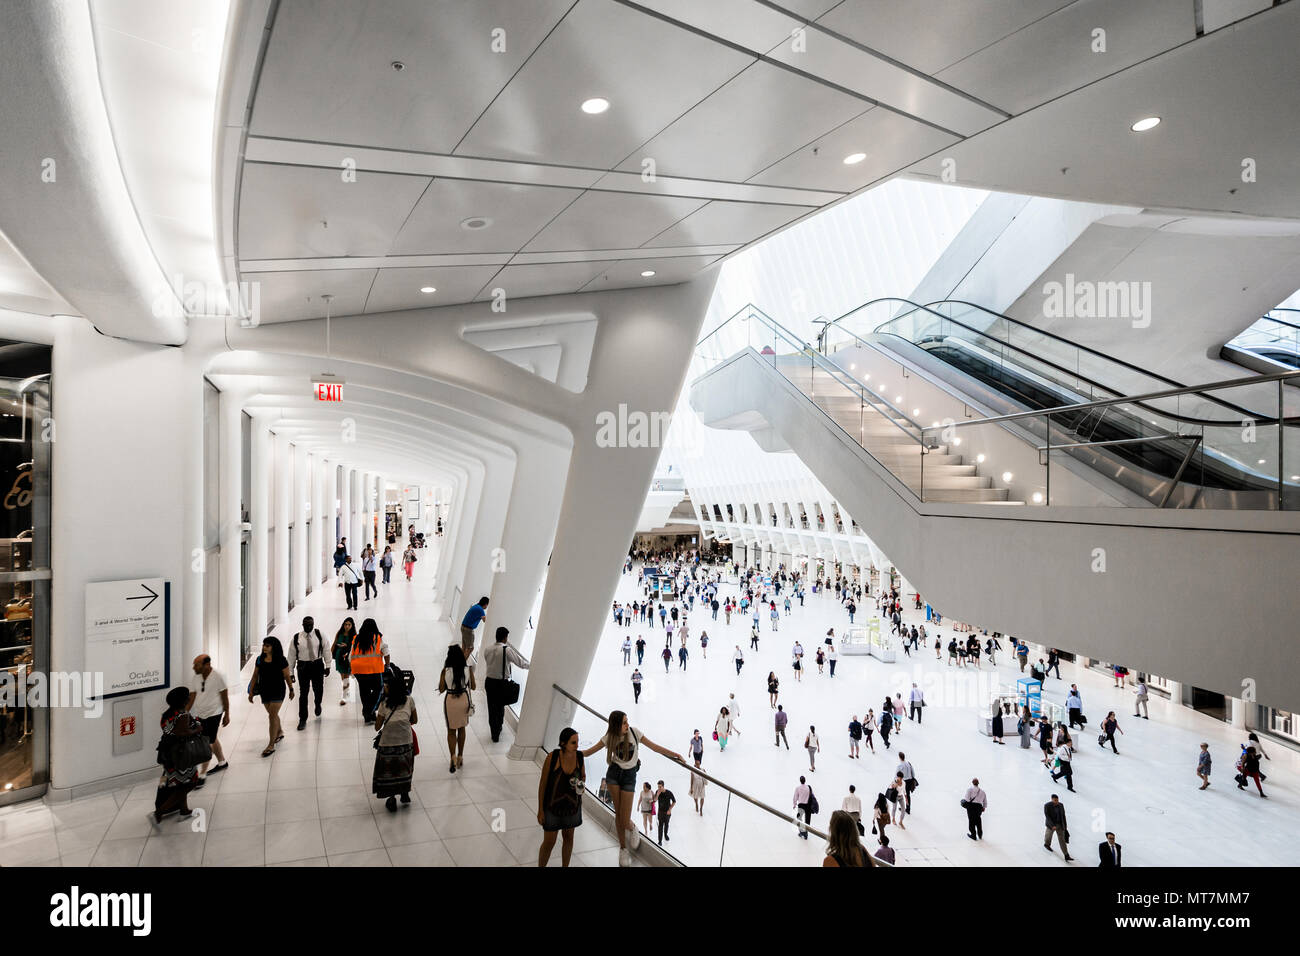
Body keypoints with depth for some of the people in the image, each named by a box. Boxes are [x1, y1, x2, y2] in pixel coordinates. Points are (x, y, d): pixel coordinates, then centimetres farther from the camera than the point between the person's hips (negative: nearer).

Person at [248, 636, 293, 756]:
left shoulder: (280, 660, -14)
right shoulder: (260, 659, 0)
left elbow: (287, 677, -5)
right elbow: (255, 676, 8)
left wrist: (291, 690, 3)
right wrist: (251, 691, 7)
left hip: (277, 691, -5)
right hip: (264, 691, 5)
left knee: (272, 716, -9)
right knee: (273, 714, 20)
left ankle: (271, 745, -3)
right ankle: (279, 733, 44)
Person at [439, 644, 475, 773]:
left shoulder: (446, 671, -16)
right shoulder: (468, 669, -11)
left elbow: (441, 689, -7)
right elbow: (473, 687, 0)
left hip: (450, 701, -2)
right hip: (464, 700, 2)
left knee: (451, 730, 12)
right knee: (461, 728, 21)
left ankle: (453, 758, -2)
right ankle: (460, 757, 30)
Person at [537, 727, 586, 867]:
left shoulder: (579, 756, -17)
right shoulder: (552, 756, -27)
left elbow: (583, 776, 2)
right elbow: (542, 782, -15)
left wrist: (582, 786, -21)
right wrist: (540, 809, -10)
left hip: (572, 804, 3)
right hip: (552, 804, -3)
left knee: (568, 837, 21)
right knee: (549, 842, 9)